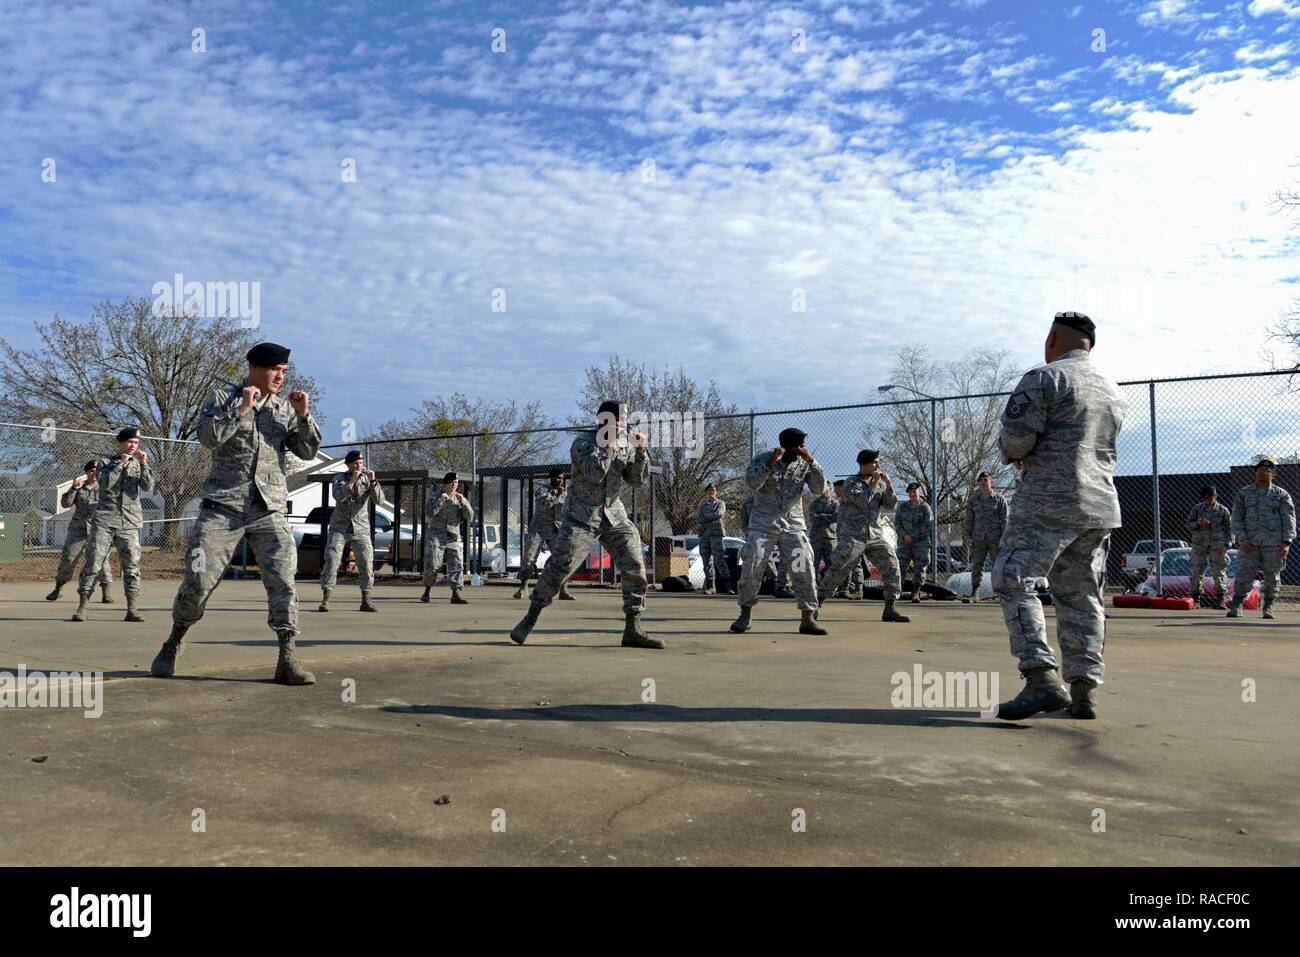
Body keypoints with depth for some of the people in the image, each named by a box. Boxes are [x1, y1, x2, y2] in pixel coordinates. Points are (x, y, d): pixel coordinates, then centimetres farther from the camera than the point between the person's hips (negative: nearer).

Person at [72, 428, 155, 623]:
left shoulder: (138, 464, 13)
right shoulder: (105, 462, 7)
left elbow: (148, 487, -2)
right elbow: (104, 484, -10)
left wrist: (144, 464, -12)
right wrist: (121, 464, -13)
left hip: (129, 523, 1)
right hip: (104, 520, -1)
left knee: (132, 565, -5)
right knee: (93, 562, -2)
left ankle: (133, 609, -4)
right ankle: (82, 605, 5)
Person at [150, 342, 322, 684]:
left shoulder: (286, 407, 13)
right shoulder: (224, 396, 6)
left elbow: (308, 451, 8)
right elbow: (208, 437, -10)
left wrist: (304, 415, -5)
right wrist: (241, 408, -12)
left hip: (269, 509, 2)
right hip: (223, 505, -2)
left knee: (283, 579, -12)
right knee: (199, 580, -1)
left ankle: (288, 659, -8)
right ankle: (175, 640, 26)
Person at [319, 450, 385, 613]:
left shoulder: (367, 479, 4)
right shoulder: (339, 479, 2)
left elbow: (379, 500, -9)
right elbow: (338, 496, -18)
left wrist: (373, 481, -21)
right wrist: (352, 480, -25)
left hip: (360, 528, 1)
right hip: (339, 527, -1)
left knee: (367, 564, -5)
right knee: (331, 561, -7)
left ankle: (366, 602, 2)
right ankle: (325, 601, -3)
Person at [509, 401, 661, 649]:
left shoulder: (624, 444, 6)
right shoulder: (583, 442, -10)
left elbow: (637, 479, 3)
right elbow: (594, 473, -24)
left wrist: (640, 451, -11)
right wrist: (609, 444, -23)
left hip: (614, 516, 5)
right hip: (582, 516, -5)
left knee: (635, 568, -4)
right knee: (559, 567, -7)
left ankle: (633, 630, 3)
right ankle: (530, 618, 10)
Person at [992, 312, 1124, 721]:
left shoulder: (1045, 378, -7)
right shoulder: (1113, 391, 18)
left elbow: (1015, 438, -16)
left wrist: (1011, 452, 7)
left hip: (1048, 502, -8)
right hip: (1099, 505, 8)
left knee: (1014, 582, -5)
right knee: (1081, 595, 11)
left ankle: (1042, 680, -17)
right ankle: (1084, 690, 11)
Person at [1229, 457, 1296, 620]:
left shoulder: (1281, 494, 7)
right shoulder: (1244, 493, 11)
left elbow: (1289, 520, 4)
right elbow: (1236, 518, 8)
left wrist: (1287, 542, -7)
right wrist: (1243, 538, -6)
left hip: (1274, 542, 0)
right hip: (1250, 542, 1)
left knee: (1272, 576, 3)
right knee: (1244, 574, -6)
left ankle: (1268, 607, 15)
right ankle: (1236, 606, -2)